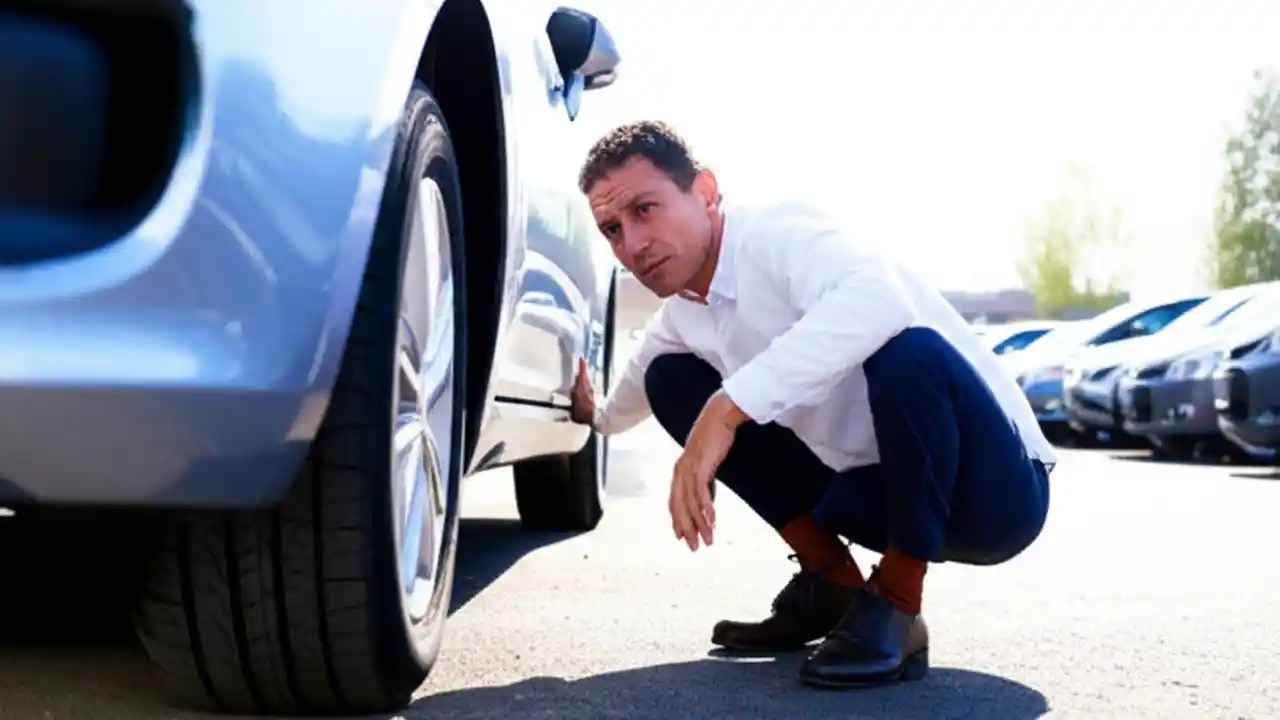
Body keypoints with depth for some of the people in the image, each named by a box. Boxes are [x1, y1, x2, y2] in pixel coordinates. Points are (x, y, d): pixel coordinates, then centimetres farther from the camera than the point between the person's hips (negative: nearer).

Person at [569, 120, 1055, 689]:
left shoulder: (776, 231, -23)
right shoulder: (679, 317, 4)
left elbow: (880, 298, -46)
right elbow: (640, 382, 30)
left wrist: (728, 407, -46)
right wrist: (599, 417, 48)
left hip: (994, 485, -8)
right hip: (872, 488, 8)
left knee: (908, 351, -39)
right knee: (671, 379, 6)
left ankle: (894, 611, -17)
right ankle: (832, 585, 9)